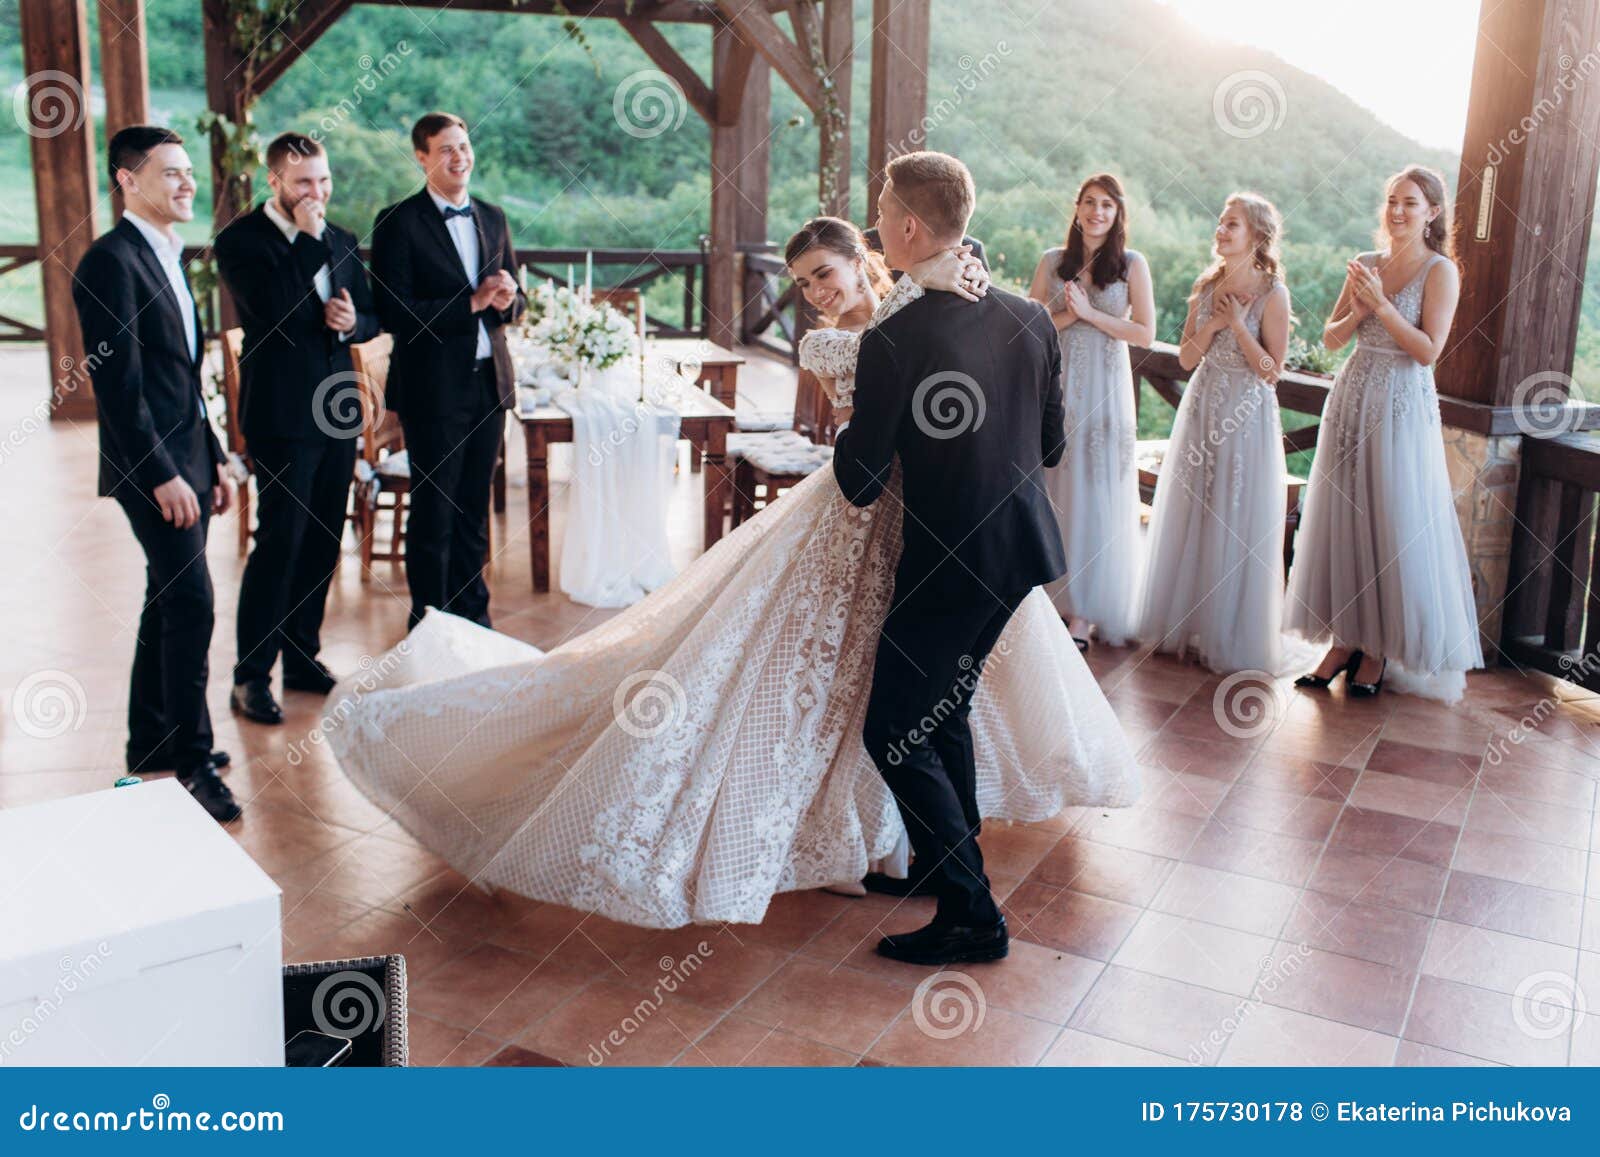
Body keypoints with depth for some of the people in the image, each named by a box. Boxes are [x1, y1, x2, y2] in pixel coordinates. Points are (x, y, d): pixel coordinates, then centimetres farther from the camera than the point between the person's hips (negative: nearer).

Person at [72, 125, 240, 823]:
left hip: (185, 462, 9)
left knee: (168, 603, 14)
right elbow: (119, 383, -18)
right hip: (152, 468, -9)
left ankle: (151, 741, 26)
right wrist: (163, 474, -20)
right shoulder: (111, 261, -13)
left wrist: (213, 460, 17)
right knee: (191, 605, -9)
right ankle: (191, 759, 0)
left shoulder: (167, 257, 16)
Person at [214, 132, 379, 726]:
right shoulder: (240, 240, -7)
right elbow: (273, 310, -23)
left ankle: (303, 657, 24)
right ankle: (250, 678, 3)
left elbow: (370, 318, 16)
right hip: (282, 415, -6)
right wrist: (307, 240, -17)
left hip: (338, 410, 6)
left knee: (322, 543, 12)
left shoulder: (340, 239, 12)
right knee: (279, 543, -6)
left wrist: (353, 321, -7)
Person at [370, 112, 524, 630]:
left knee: (474, 508, 14)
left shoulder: (493, 218, 12)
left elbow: (514, 300, 15)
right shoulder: (398, 223, -7)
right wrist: (472, 302, -19)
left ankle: (472, 612, 25)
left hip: (489, 382, 5)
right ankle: (430, 620, 15)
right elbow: (394, 314, -15)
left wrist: (506, 300, -9)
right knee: (433, 510, 3)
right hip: (434, 387, -5)